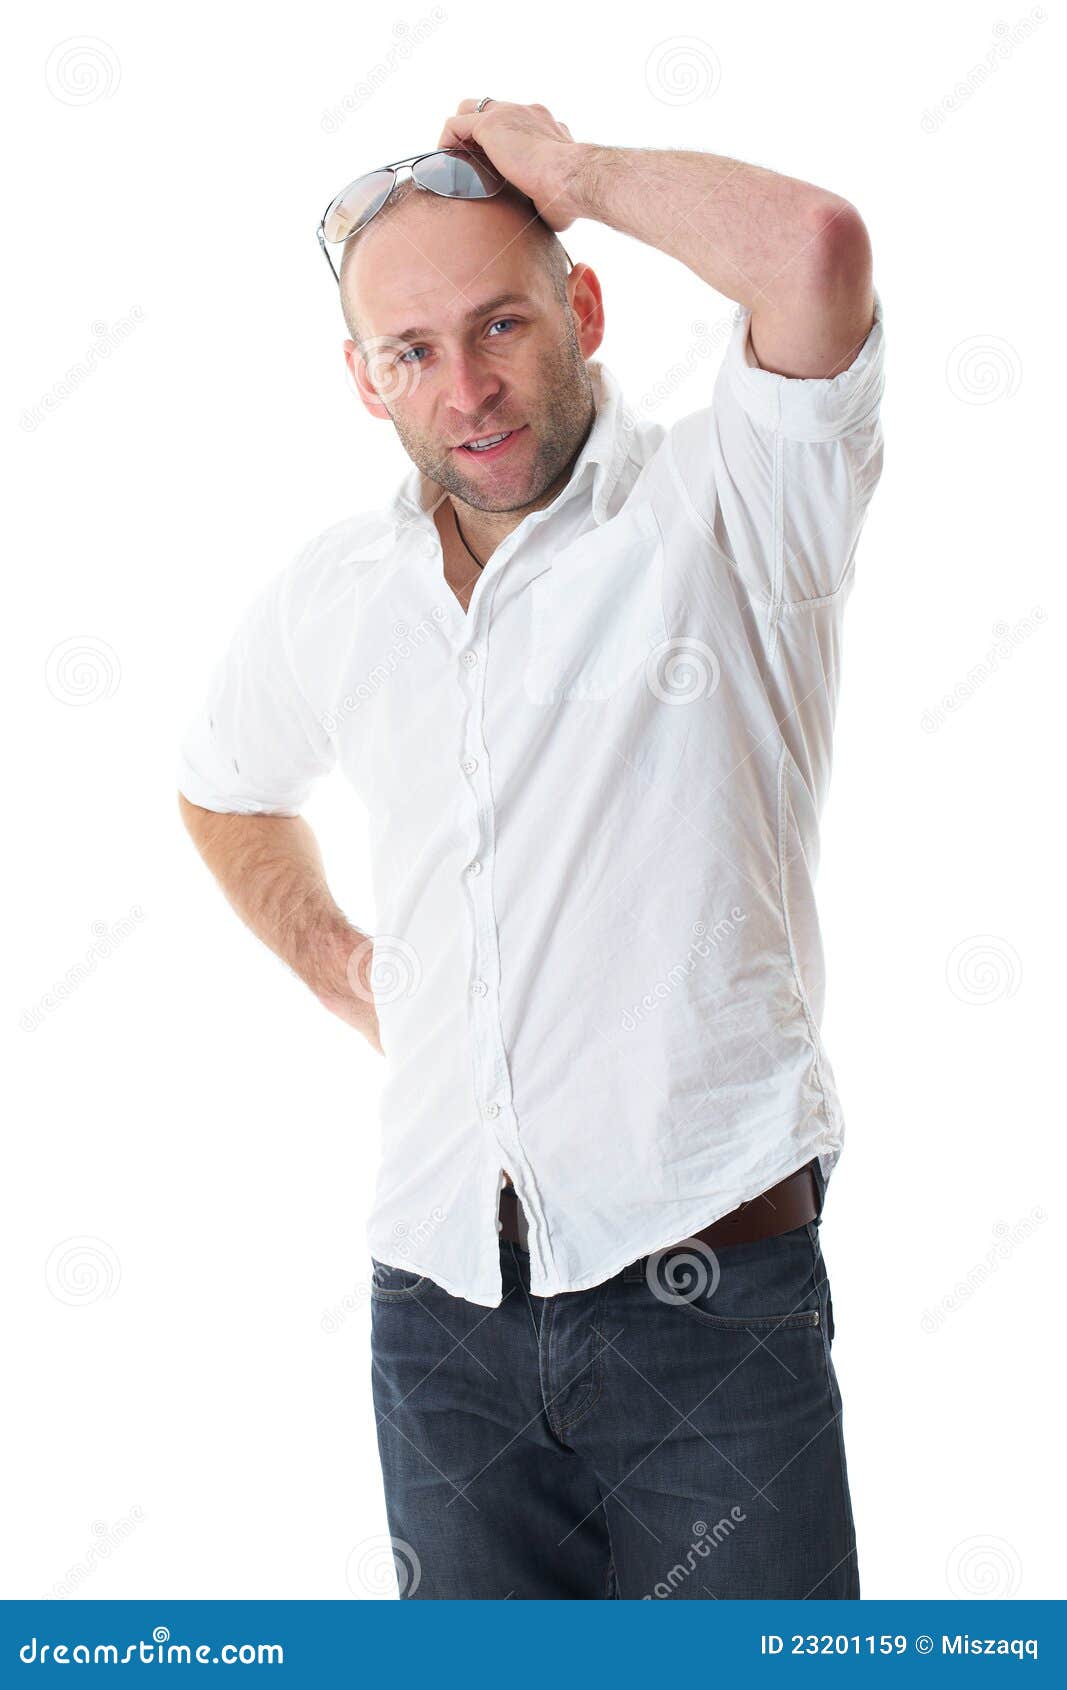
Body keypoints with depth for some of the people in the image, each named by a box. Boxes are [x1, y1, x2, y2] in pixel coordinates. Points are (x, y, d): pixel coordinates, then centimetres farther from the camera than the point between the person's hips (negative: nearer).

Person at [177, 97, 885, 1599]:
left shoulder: (721, 507, -7)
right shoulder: (331, 601, 8)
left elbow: (814, 248, -27)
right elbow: (225, 785, 30)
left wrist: (568, 166, -11)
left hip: (710, 1300, -4)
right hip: (442, 1307, 5)